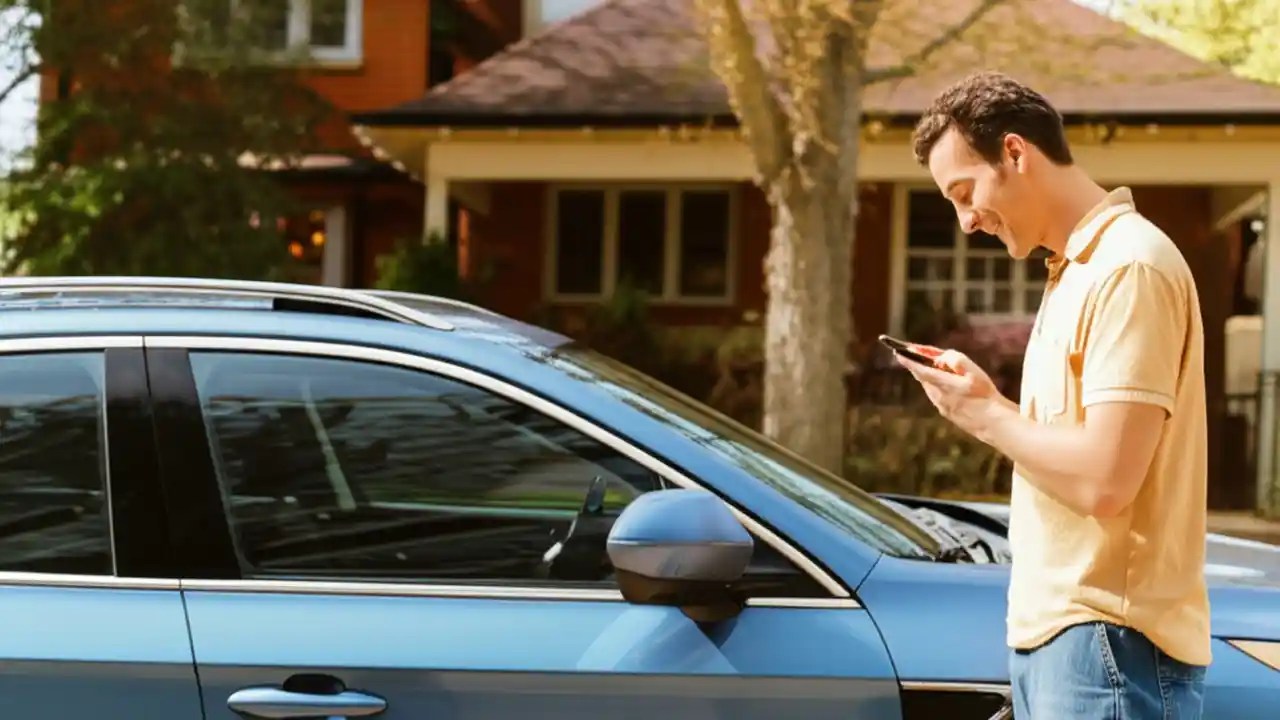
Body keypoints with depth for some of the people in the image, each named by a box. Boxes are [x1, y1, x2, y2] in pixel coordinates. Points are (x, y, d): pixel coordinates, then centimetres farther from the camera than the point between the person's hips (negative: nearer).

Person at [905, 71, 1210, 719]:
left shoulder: (1127, 266, -15)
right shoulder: (1077, 270, 16)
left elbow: (1103, 479, -23)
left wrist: (986, 415, -9)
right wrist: (983, 402, 2)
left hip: (1107, 644, -9)